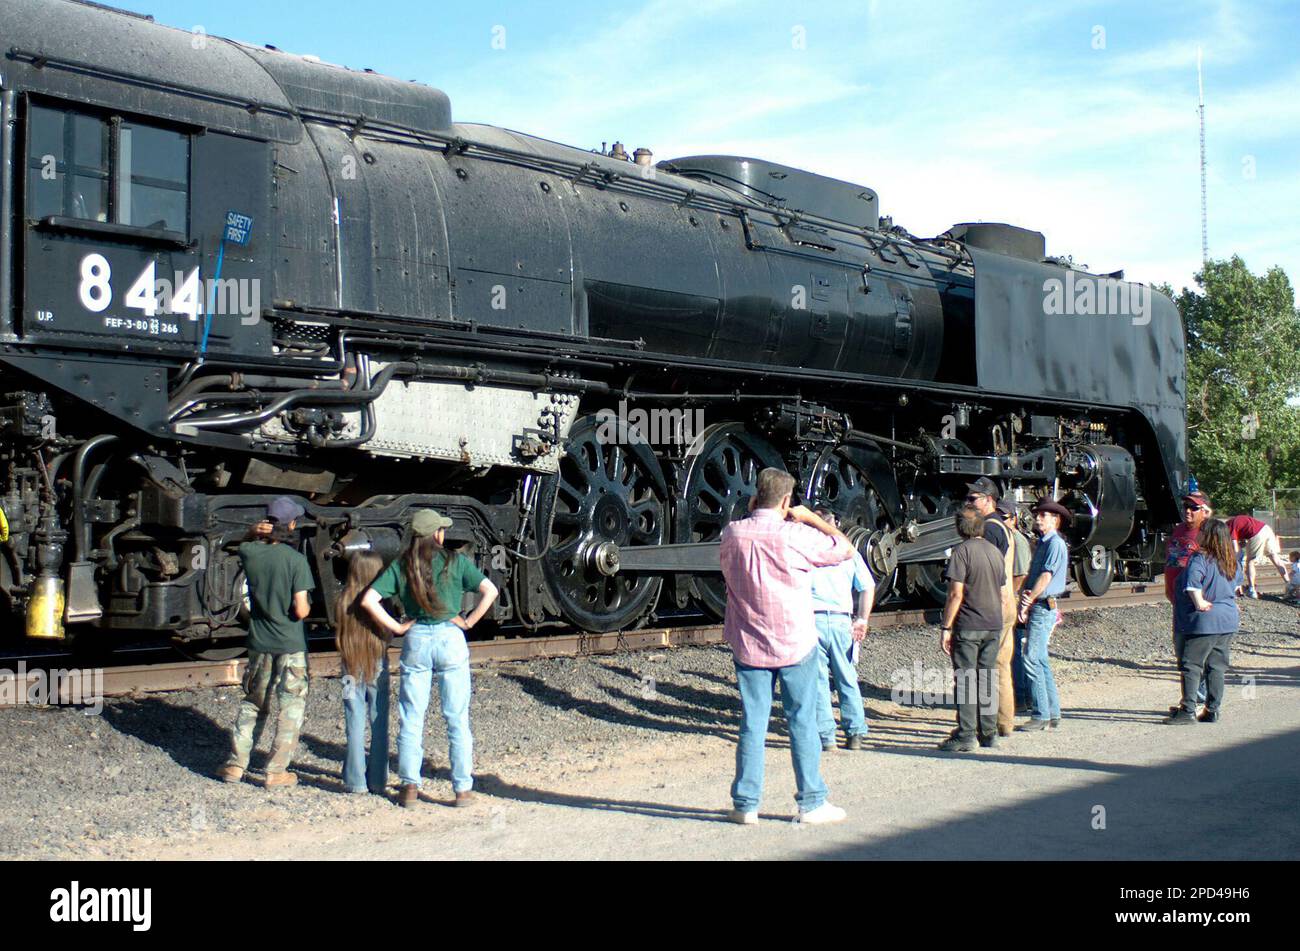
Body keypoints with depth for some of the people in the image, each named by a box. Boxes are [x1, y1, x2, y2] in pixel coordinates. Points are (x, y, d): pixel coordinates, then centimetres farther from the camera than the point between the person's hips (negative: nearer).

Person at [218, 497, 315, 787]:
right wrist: (308, 606, 5)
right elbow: (301, 610, -19)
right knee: (291, 709, 8)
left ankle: (236, 765, 21)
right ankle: (276, 772, 9)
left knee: (252, 705, 20)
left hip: (259, 644, 4)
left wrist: (254, 533, 0)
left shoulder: (249, 553, -4)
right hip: (290, 646, -4)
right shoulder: (296, 560, -16)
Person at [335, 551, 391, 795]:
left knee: (355, 726, 7)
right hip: (377, 665, -1)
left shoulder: (343, 600, -6)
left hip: (351, 668, 1)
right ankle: (378, 780, 13)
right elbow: (388, 634, -7)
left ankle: (356, 781, 10)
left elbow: (338, 635, -1)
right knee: (379, 724, 9)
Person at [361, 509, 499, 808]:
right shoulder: (455, 561, 1)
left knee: (411, 718, 9)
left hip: (416, 640, 1)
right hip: (450, 639, -1)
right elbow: (490, 590, -7)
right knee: (457, 719, 4)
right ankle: (463, 788, 6)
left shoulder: (401, 566, 5)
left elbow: (369, 600, -4)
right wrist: (469, 622, 0)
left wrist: (396, 627, 1)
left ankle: (410, 786, 9)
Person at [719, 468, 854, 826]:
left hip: (748, 645, 3)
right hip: (795, 644, -3)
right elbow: (846, 549, -1)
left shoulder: (732, 534, -5)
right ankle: (811, 803, 12)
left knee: (752, 724, 8)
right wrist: (810, 518, 5)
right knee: (802, 722, 6)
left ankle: (745, 805, 11)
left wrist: (751, 513, 13)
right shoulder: (795, 536, -14)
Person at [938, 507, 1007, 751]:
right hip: (994, 626, 6)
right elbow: (1003, 596, 15)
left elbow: (956, 595, -15)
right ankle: (989, 733, 15)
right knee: (988, 679, 12)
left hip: (968, 627, -6)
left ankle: (966, 736, -2)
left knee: (965, 680, -2)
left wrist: (946, 627, -10)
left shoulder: (962, 552, -10)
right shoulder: (996, 552, 12)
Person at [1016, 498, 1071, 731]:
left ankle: (1041, 716, -9)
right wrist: (1024, 594, -5)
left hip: (1044, 607, -9)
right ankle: (1053, 714, 17)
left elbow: (1046, 576, -17)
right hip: (1036, 607, 9)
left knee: (1032, 659, -12)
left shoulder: (1056, 543, -10)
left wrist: (1028, 601, -16)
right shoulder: (1041, 543, 18)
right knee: (1041, 661, 11)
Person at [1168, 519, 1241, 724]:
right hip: (1228, 622, 8)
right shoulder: (1230, 562, 12)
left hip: (1204, 622, -8)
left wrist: (1199, 602, -21)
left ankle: (1188, 711, -6)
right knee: (1217, 667, 11)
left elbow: (1192, 581, -30)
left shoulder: (1200, 559, -13)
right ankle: (1212, 711, 14)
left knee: (1191, 666, -3)